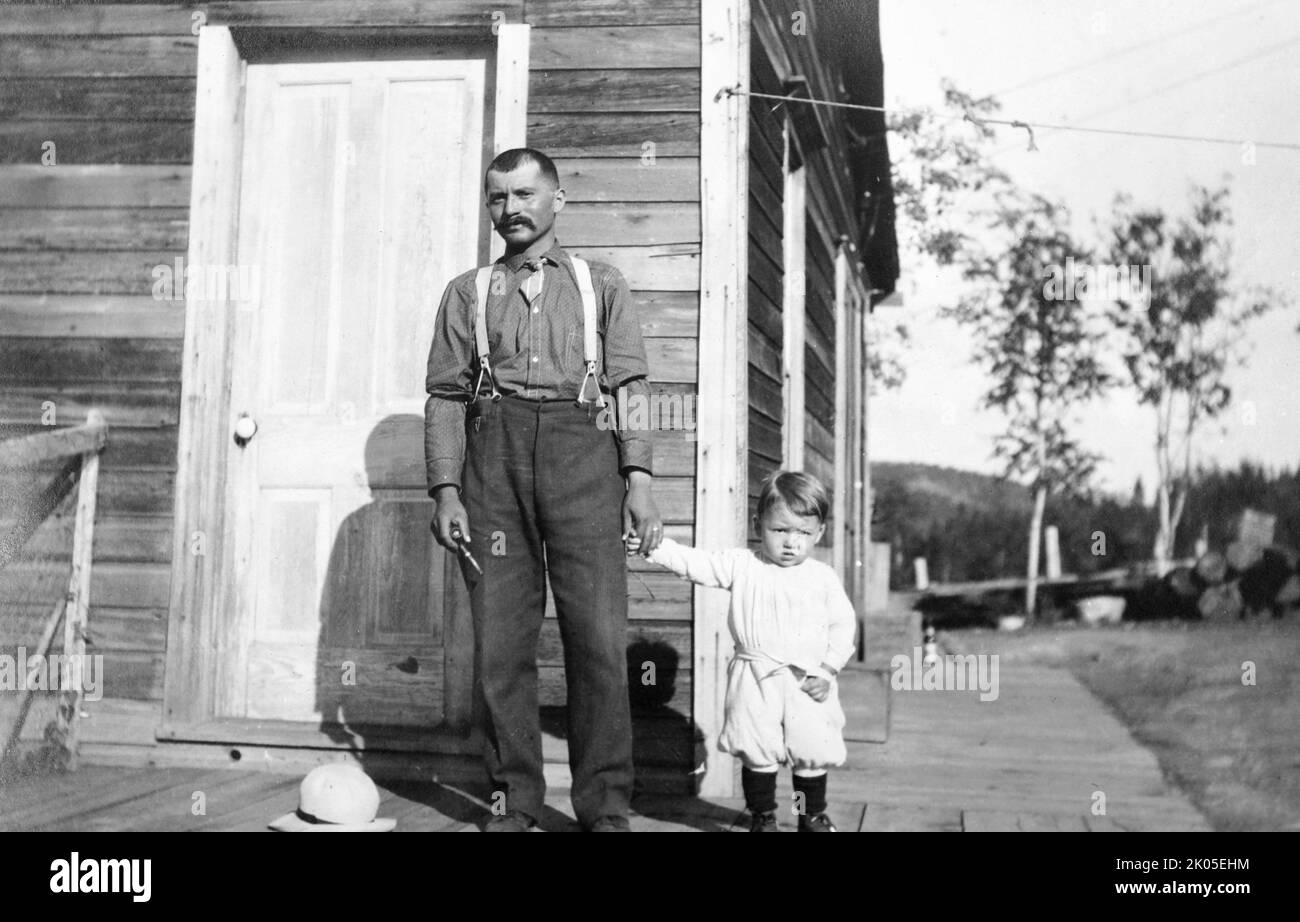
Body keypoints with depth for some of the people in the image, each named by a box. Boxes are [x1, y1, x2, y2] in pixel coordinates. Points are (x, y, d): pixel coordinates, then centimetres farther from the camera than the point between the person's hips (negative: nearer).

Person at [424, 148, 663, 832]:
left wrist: (638, 478, -4)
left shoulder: (601, 285, 18)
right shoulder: (467, 292, 20)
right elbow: (445, 395, 13)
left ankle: (604, 806, -1)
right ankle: (514, 799, 7)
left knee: (598, 638, -8)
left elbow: (631, 385, 9)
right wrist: (445, 490, 1)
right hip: (493, 450, 2)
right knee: (500, 640, -2)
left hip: (581, 449, -1)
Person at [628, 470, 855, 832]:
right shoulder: (741, 565, 1)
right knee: (757, 753, 1)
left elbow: (843, 625, 5)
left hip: (807, 680, 1)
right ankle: (762, 816, 21)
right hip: (755, 679, 0)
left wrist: (827, 670, -4)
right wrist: (654, 547, -17)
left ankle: (813, 816, 24)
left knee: (812, 752, 2)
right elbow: (696, 563, -5)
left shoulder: (824, 578, 3)